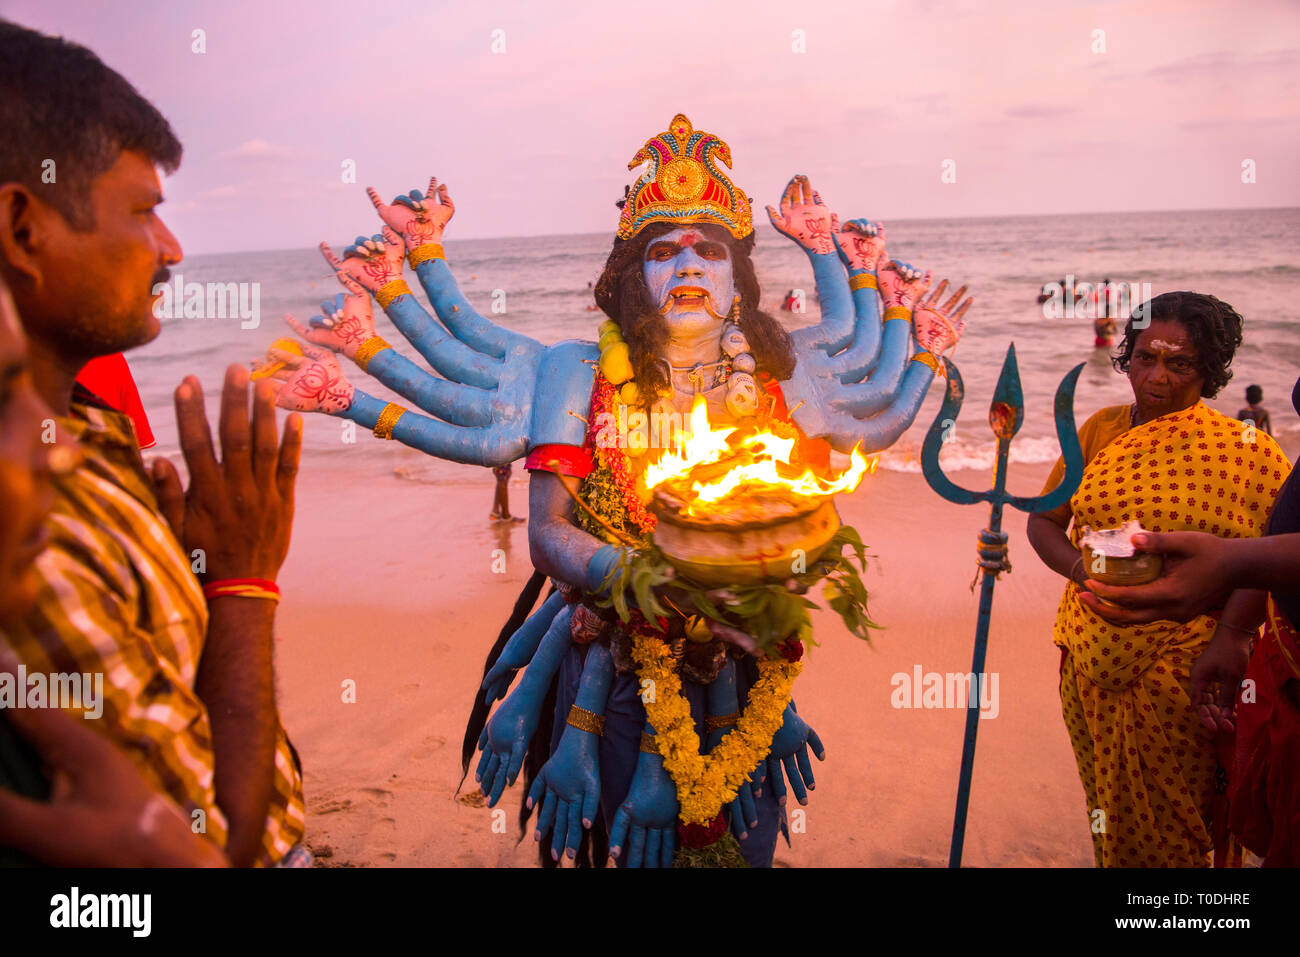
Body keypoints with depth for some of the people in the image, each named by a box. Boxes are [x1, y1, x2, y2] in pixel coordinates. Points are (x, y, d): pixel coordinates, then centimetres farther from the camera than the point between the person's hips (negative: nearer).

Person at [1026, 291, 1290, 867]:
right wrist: (1083, 570, -10)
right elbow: (1044, 520, 9)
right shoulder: (1101, 429, 6)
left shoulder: (1240, 450, -8)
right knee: (1109, 821, 17)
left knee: (1166, 830, 9)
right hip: (1090, 663, 4)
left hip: (1176, 675, -4)